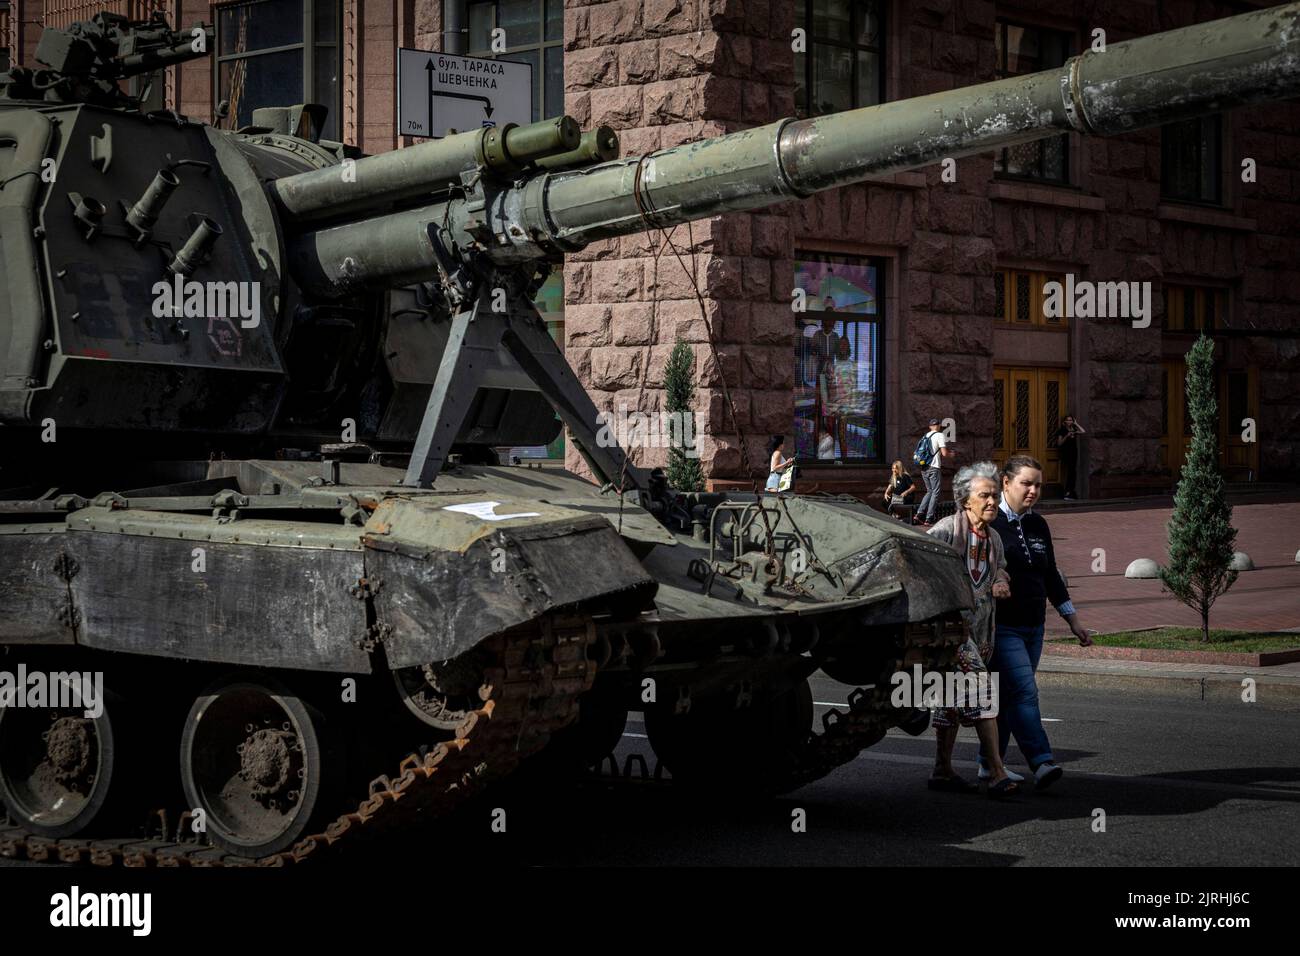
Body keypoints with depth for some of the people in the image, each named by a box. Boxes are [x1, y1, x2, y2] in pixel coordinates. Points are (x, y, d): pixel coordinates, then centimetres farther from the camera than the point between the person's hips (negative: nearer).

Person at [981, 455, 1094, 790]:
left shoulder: (1037, 526, 13)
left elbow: (1051, 577, 20)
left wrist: (1073, 621, 19)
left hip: (1033, 626, 7)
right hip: (1001, 627, -7)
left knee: (1007, 696, 9)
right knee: (1024, 691, -16)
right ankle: (1042, 763, -22)